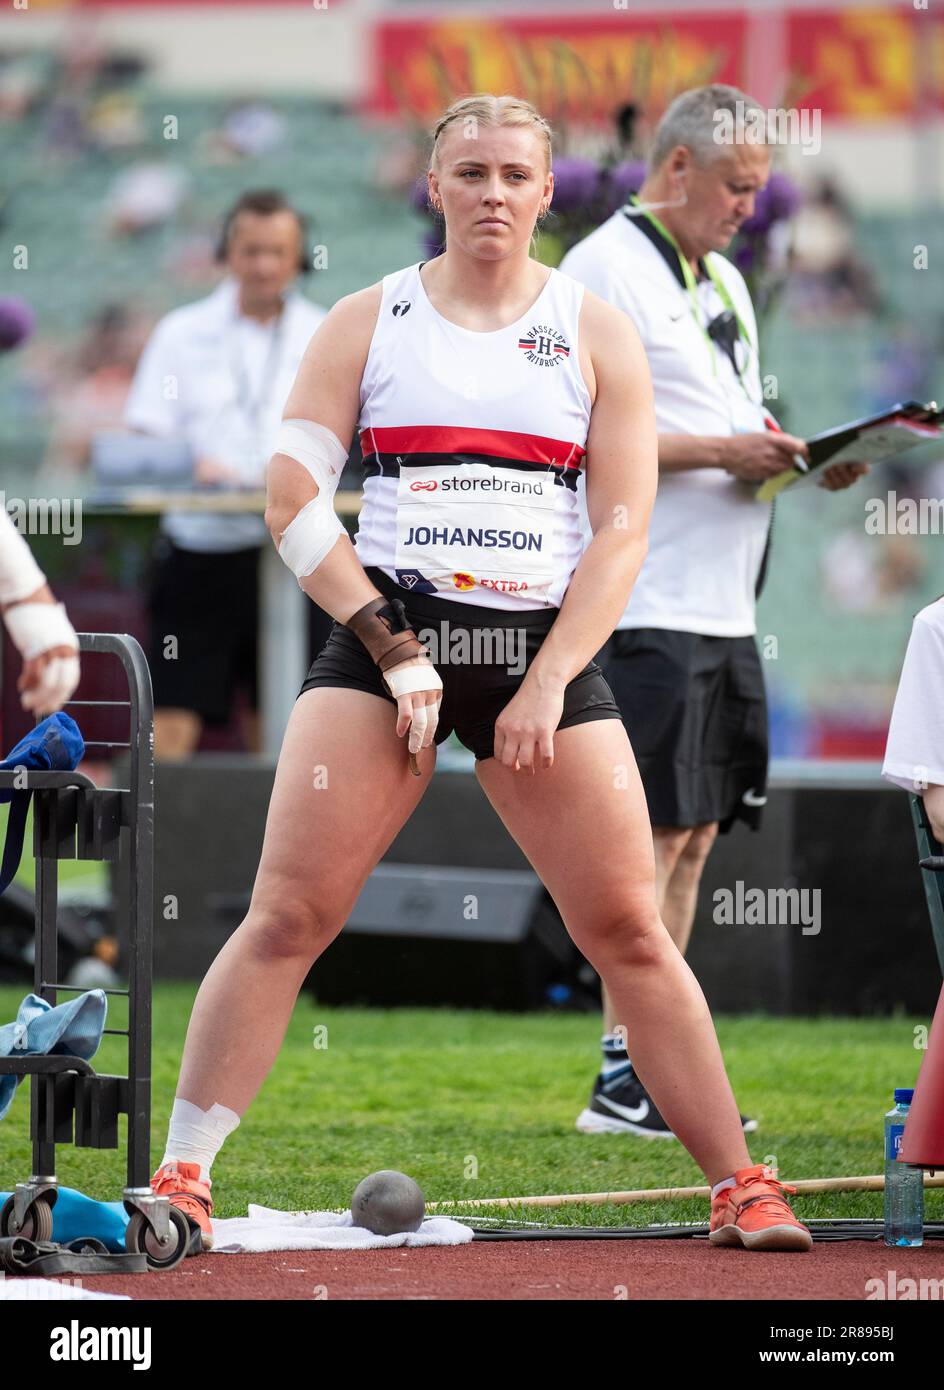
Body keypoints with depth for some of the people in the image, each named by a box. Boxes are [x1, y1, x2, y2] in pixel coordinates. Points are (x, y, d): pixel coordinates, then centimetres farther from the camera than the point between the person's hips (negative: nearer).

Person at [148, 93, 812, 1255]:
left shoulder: (596, 332, 8)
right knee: (287, 916, -10)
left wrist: (549, 682, -8)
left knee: (630, 932, -2)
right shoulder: (367, 321, 6)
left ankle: (741, 1189, 5)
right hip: (385, 633, -1)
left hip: (547, 647, 1)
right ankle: (180, 1178, -5)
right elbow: (291, 502, 1)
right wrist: (392, 647, -8)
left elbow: (622, 529, 3)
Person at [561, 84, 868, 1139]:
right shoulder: (602, 270, -8)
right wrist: (717, 450, -18)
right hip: (646, 606, -9)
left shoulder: (724, 282, 21)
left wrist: (798, 460, 6)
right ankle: (620, 1080, -8)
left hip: (723, 606, 9)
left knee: (695, 833, 9)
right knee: (655, 832, -10)